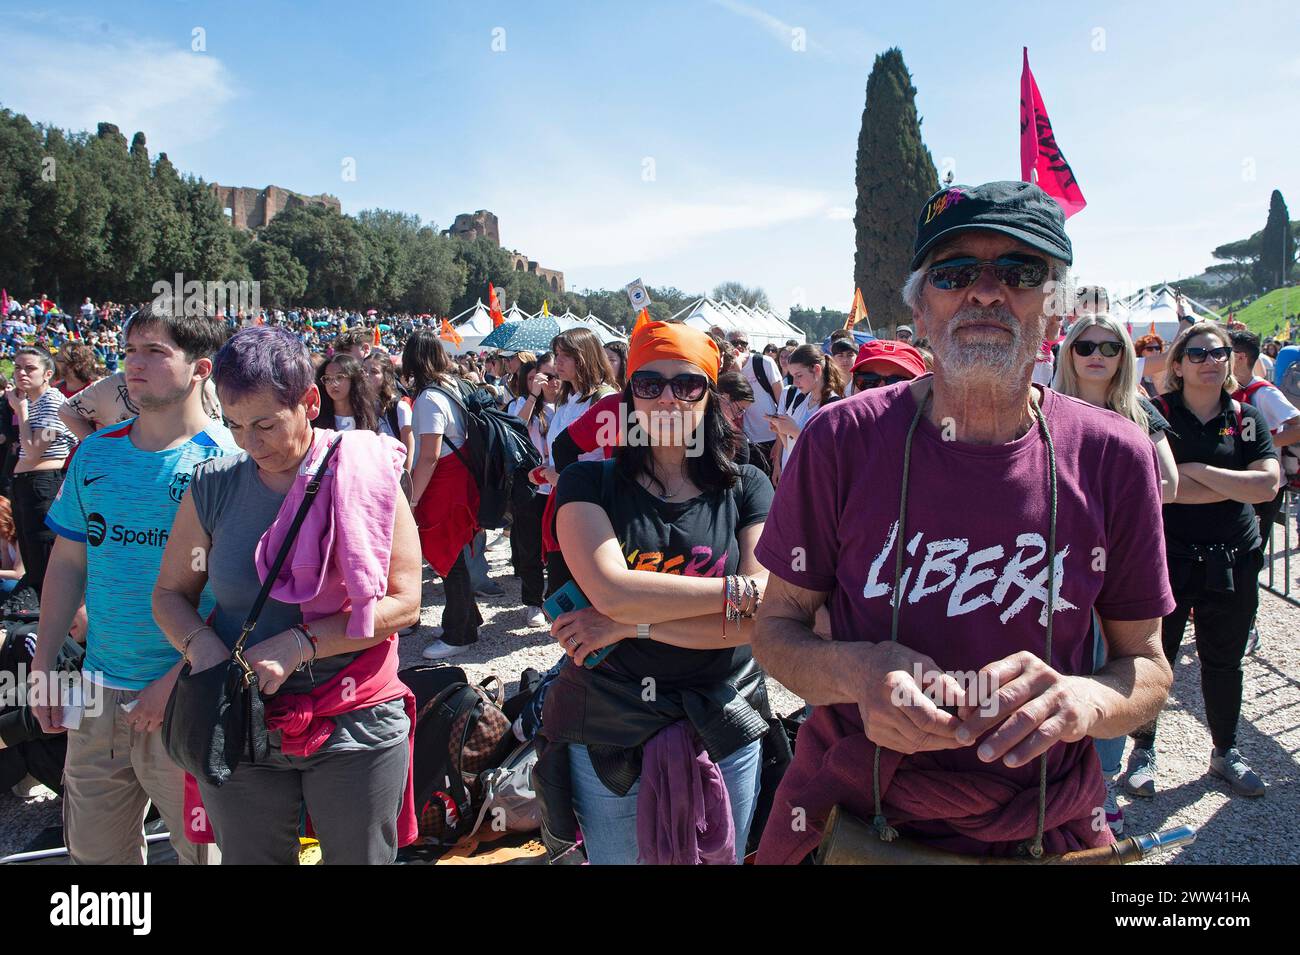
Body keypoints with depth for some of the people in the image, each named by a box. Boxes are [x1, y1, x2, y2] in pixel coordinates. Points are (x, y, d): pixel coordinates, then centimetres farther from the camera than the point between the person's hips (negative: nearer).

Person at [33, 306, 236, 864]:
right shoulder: (95, 453, 6)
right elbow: (68, 564, 12)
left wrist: (178, 678, -18)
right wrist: (43, 666, 8)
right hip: (99, 692, 5)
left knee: (202, 846, 10)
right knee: (92, 850, 18)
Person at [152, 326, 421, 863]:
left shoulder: (363, 476, -8)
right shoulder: (213, 486, 0)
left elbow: (404, 602, -11)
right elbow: (170, 593, 8)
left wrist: (299, 644, -20)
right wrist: (202, 646, -13)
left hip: (356, 724, -2)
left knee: (359, 858, 12)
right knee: (247, 857, 17)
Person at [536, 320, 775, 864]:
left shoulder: (745, 489, 0)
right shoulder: (589, 483, -4)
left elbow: (763, 619, -12)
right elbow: (612, 591, -21)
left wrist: (633, 624, -17)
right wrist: (741, 590, -18)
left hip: (722, 732, 2)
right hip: (609, 732, -1)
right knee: (615, 859, 16)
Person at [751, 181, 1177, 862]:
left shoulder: (1115, 460, -10)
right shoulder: (840, 441, -13)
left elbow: (1146, 664, -1)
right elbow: (776, 626, -6)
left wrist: (1081, 701, -24)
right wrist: (854, 671, -27)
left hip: (1046, 832, 1)